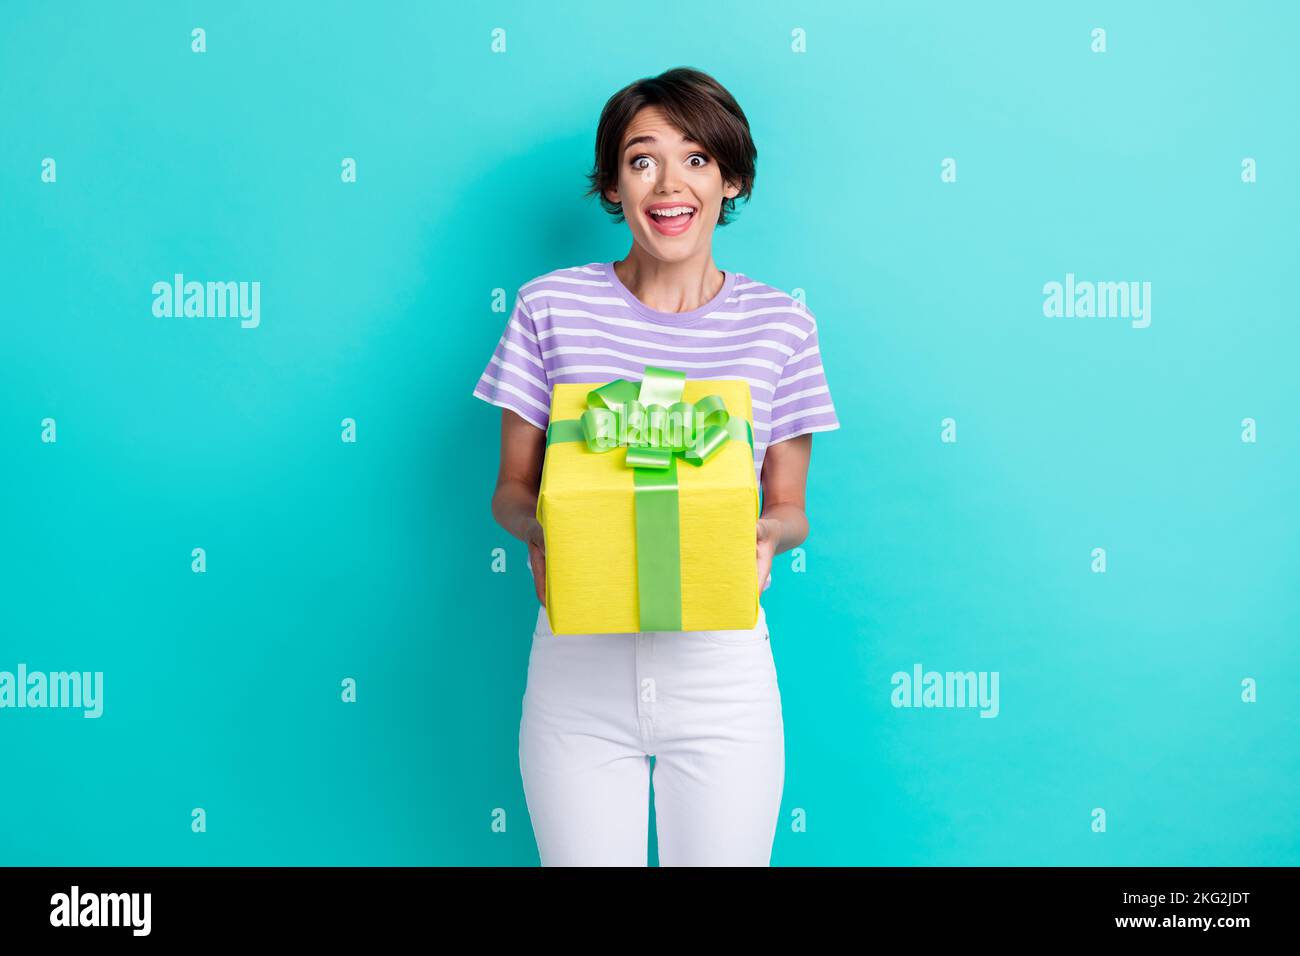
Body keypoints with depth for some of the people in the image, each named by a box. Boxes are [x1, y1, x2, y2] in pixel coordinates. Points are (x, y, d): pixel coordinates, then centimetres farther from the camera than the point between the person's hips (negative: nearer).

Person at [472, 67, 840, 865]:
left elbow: (789, 505, 6)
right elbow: (511, 486, 4)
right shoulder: (551, 306, -2)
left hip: (720, 669, 0)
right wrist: (538, 528, -18)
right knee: (582, 857, 12)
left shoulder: (780, 323, 0)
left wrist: (767, 533, -16)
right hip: (579, 667, 0)